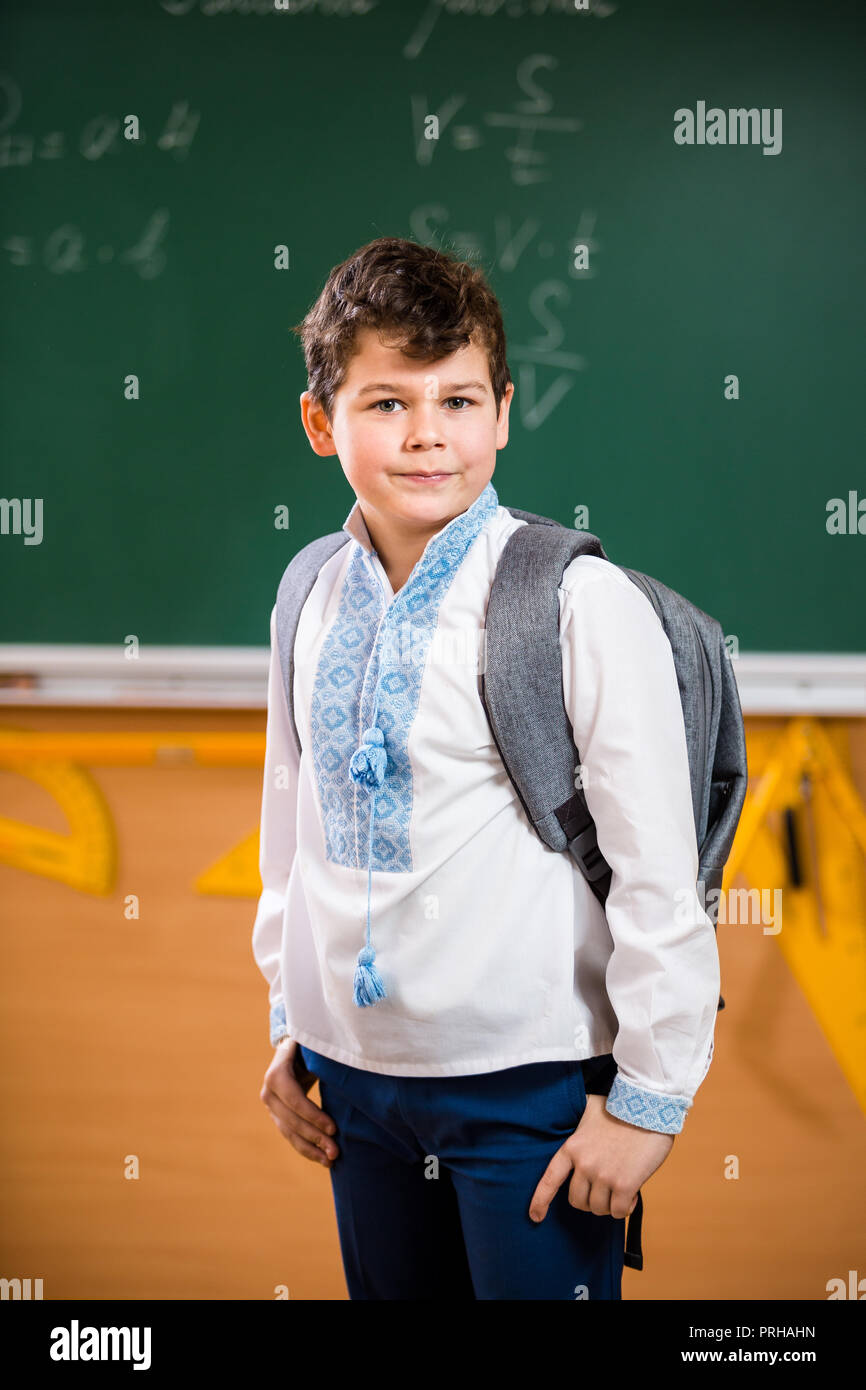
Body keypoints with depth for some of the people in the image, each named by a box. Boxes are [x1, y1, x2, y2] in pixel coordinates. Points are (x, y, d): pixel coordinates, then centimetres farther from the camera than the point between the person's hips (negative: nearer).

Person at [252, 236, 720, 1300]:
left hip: (528, 1084, -5)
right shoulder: (314, 606, 3)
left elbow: (660, 871, -12)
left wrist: (647, 1095, -10)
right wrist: (290, 1030, 17)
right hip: (354, 1073, 5)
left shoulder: (580, 602, -14)